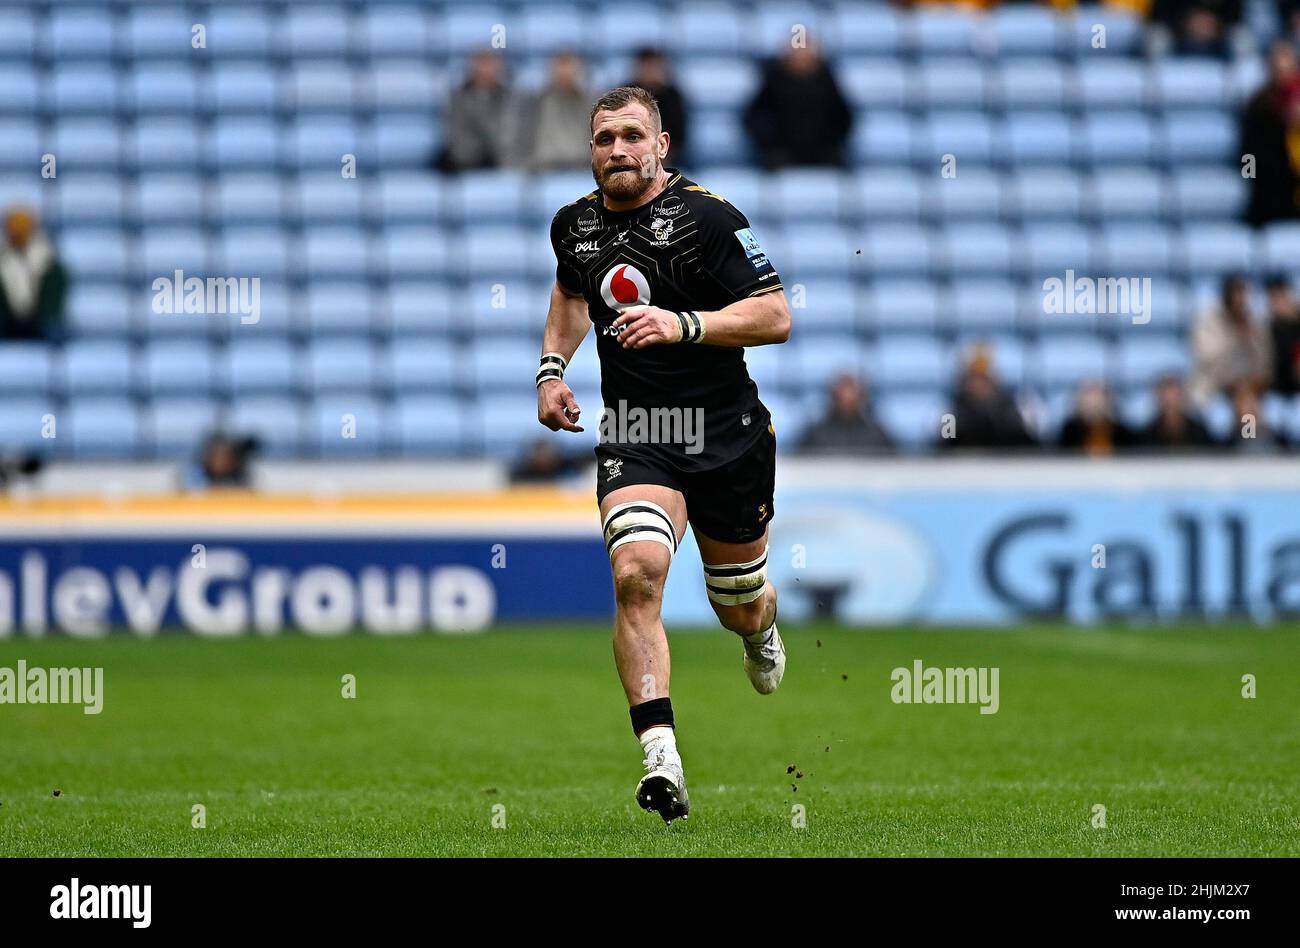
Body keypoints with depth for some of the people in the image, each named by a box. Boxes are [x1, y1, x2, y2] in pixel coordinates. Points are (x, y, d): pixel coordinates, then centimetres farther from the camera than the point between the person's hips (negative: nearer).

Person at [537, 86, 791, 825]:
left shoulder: (707, 217, -12)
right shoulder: (576, 224, 5)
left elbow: (777, 317, -15)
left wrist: (682, 325, -25)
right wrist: (552, 368, 16)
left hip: (728, 434, -2)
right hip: (634, 436, 2)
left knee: (739, 604, 14)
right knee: (636, 571, -24)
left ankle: (763, 632, 56)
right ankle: (662, 760, -30)